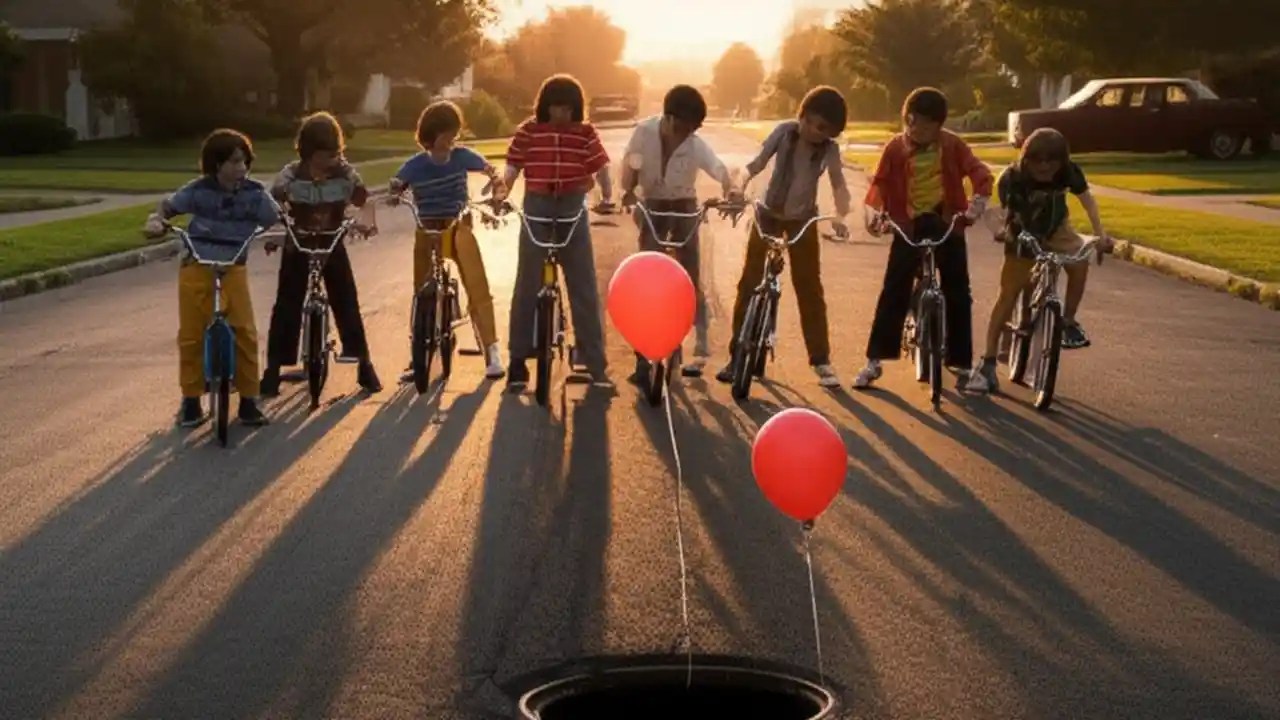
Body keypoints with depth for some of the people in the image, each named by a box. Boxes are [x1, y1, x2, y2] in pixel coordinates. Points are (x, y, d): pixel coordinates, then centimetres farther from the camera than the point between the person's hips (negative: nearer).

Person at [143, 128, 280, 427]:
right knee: (191, 335, 1)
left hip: (233, 268, 0)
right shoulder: (198, 190, -8)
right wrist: (156, 221, -16)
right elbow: (168, 206, 4)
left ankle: (249, 400, 3)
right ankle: (191, 400, 14)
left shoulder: (254, 193, -7)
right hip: (196, 267, 0)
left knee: (245, 333, -8)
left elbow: (276, 219, -6)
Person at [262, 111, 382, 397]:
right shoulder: (291, 175, -13)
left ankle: (363, 362, 14)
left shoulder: (345, 173, -8)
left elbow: (363, 200, -4)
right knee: (287, 306, -2)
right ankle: (273, 368, 5)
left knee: (347, 303, 2)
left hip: (332, 245, 1)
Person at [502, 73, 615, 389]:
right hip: (537, 210, 0)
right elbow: (512, 169, -4)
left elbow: (601, 167, -7)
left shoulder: (586, 132, 0)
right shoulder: (528, 130, -2)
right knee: (527, 286, 3)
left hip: (573, 210, 1)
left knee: (584, 288, 4)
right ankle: (518, 360, 13)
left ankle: (596, 363, 10)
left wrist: (608, 197, -25)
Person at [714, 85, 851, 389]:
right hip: (769, 214, 0)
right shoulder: (784, 131, -15)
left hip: (803, 220, 0)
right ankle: (737, 356, 8)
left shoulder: (830, 149, -14)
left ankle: (821, 361, 4)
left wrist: (840, 217, -42)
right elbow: (755, 165, -18)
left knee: (810, 289, -3)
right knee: (749, 284, -1)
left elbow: (839, 185, -23)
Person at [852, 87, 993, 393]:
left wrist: (976, 205, -24)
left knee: (958, 295, 2)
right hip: (909, 225, -1)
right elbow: (880, 181, -5)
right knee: (894, 292, -4)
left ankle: (964, 364, 11)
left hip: (946, 223, 1)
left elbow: (979, 173, -9)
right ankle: (874, 361, 5)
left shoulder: (952, 145, -6)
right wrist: (873, 212, -21)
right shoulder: (896, 147, -7)